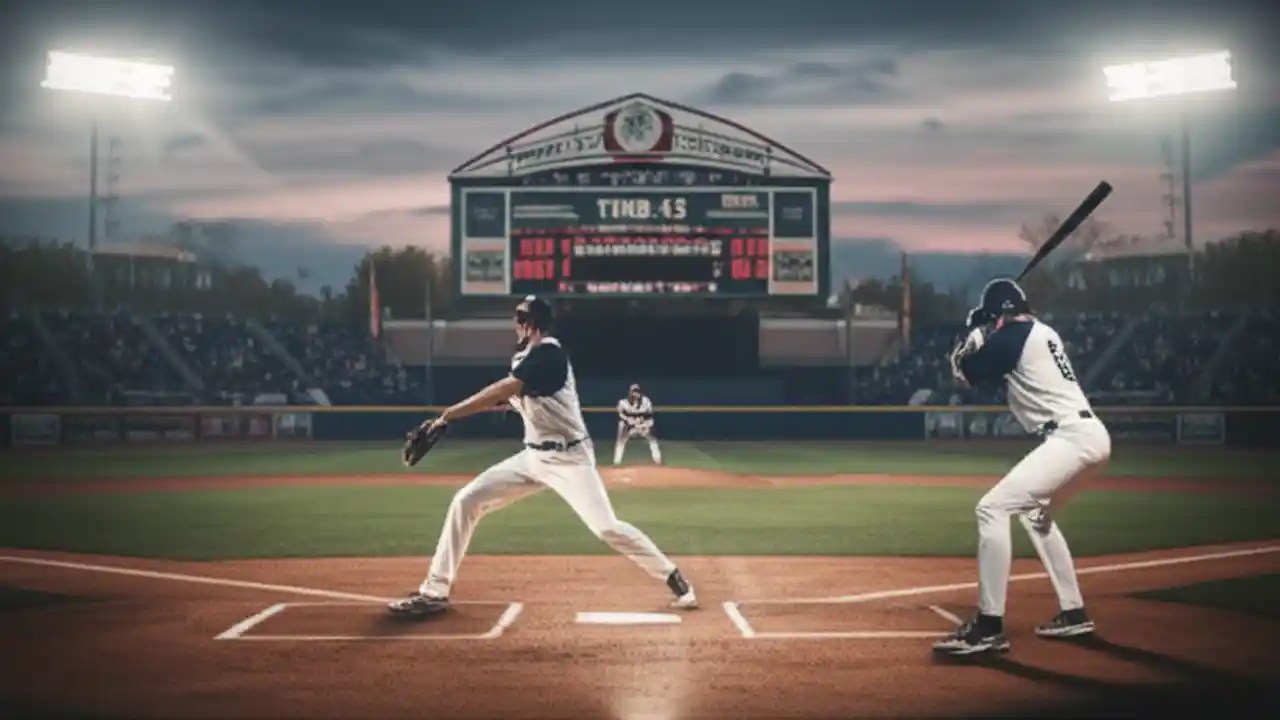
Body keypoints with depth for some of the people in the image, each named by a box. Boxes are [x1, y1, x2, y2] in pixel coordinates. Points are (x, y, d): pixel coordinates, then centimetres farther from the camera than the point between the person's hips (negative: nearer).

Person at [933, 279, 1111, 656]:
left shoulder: (1012, 335, -6)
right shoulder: (1043, 333, 20)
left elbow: (963, 372, 2)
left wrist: (972, 336, 16)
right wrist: (984, 338, 23)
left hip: (1071, 438, -10)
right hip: (1091, 436, 10)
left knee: (993, 508, -15)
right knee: (1037, 515, 29)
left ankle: (989, 627, -19)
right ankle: (1073, 613, 30)